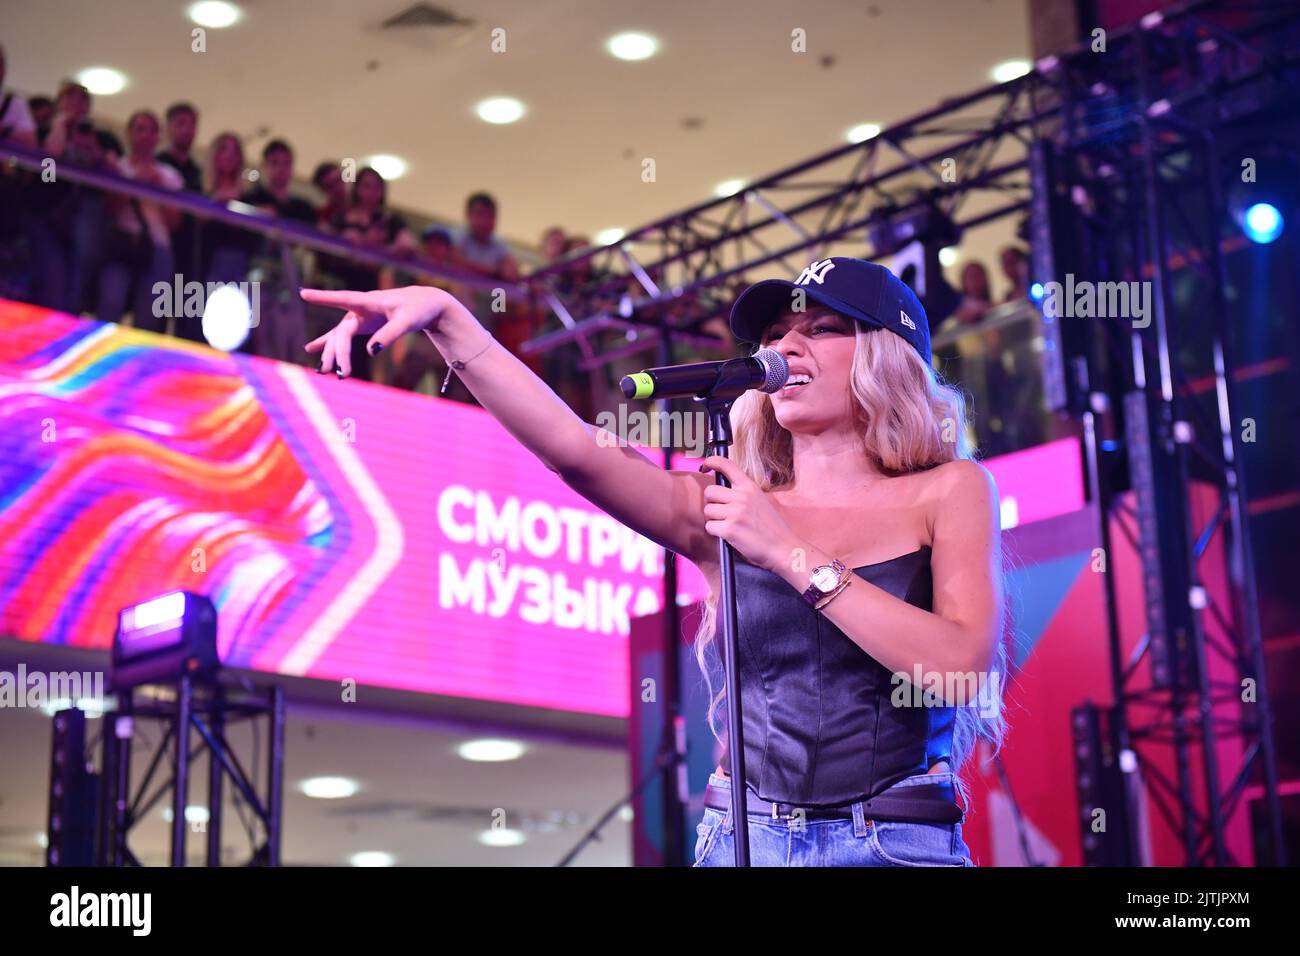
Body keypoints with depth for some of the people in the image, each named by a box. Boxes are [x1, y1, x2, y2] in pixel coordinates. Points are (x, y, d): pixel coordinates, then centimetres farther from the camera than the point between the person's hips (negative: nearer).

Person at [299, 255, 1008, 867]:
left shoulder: (947, 492, 4)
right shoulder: (727, 508, 8)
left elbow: (962, 663, -11)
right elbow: (574, 449, -5)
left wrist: (791, 553, -11)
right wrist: (445, 317, -15)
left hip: (899, 845, -2)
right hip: (742, 838, 2)